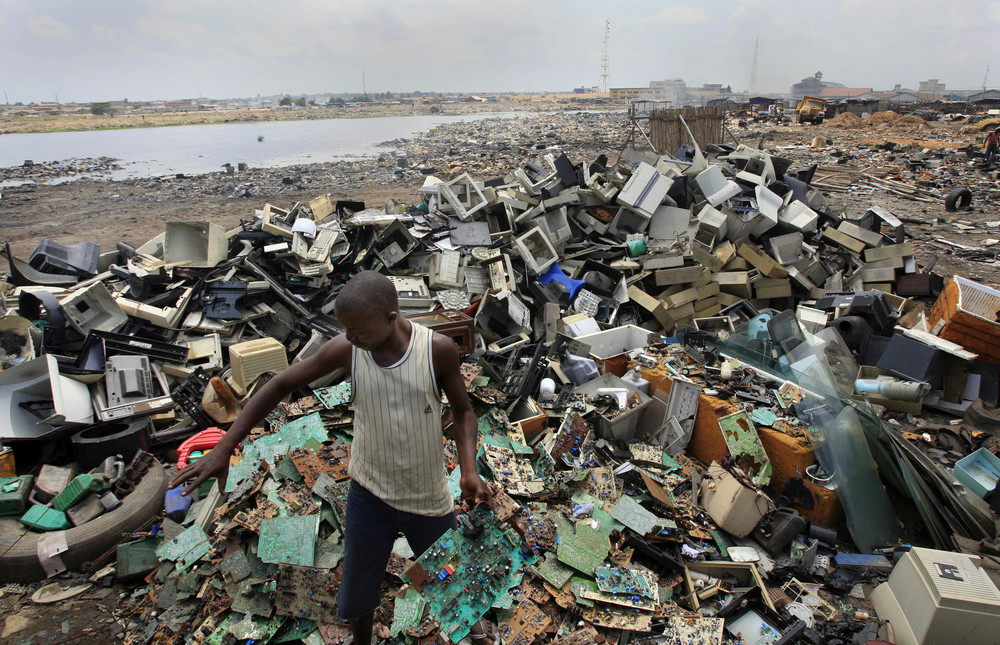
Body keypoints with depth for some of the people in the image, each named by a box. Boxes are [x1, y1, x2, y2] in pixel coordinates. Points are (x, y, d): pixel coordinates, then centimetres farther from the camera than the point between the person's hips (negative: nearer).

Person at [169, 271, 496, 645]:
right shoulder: (345, 350, -15)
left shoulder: (438, 350, -19)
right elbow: (281, 385, -7)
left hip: (429, 499, -1)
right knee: (358, 591, 18)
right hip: (369, 493, 2)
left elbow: (462, 410, -6)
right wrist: (223, 449, -10)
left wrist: (469, 471, -22)